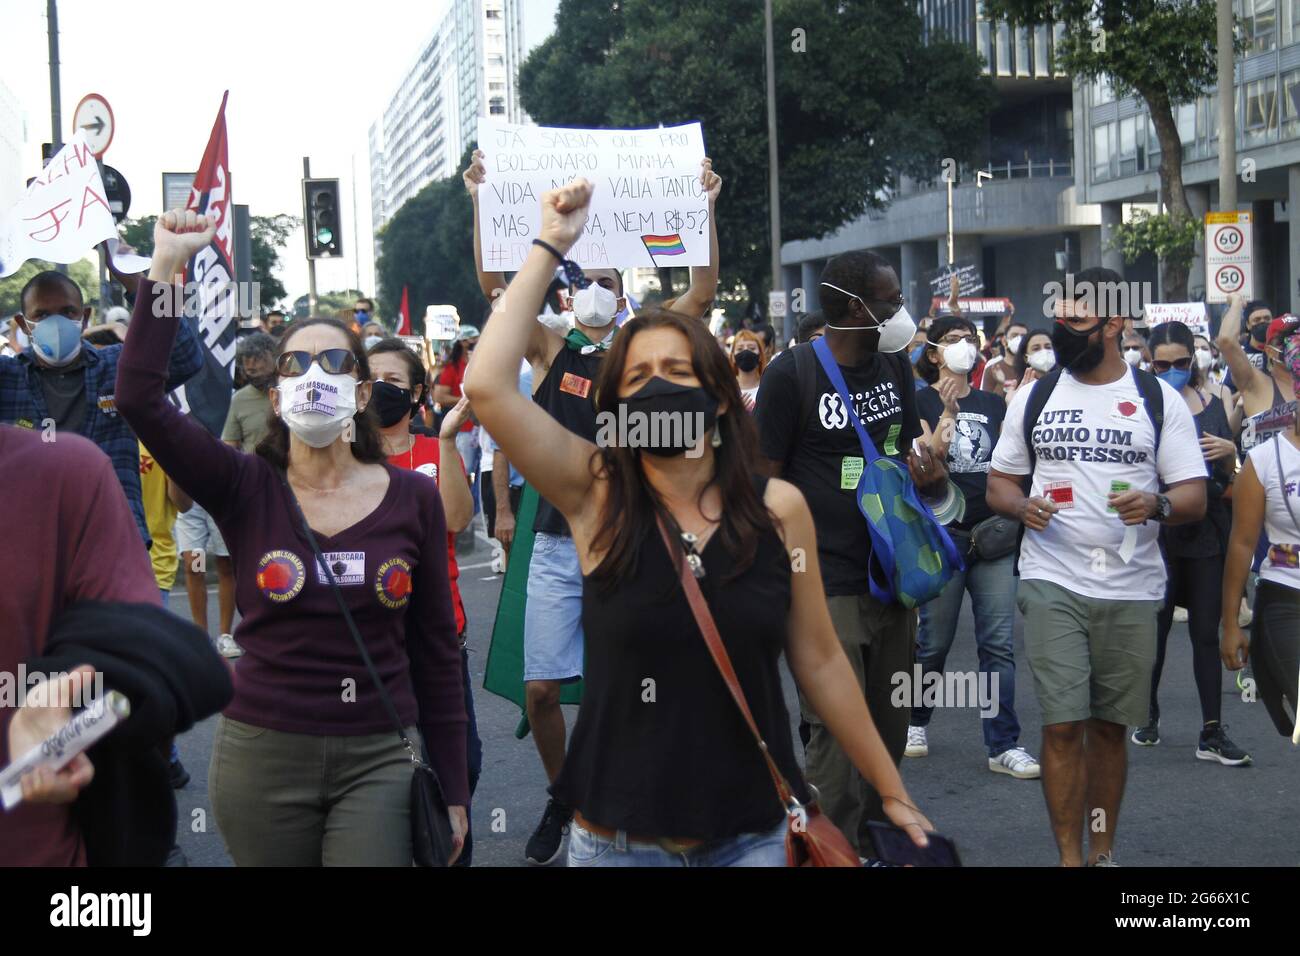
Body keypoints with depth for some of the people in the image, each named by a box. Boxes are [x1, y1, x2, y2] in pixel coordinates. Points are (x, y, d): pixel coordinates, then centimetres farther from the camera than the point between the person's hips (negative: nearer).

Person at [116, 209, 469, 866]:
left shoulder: (414, 498, 0)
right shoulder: (246, 490, -1)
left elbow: (436, 649, 4)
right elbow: (138, 397, -14)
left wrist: (453, 791, 4)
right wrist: (165, 268, -15)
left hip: (377, 760, 0)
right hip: (262, 755, 1)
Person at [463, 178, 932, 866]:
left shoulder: (778, 509, -4)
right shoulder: (596, 495, -6)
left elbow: (819, 661, 5)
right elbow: (487, 385, -17)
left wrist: (893, 793, 9)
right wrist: (550, 246, -10)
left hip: (752, 835, 1)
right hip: (617, 840, 0)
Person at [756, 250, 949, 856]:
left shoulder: (894, 364, 10)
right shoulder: (792, 373, -10)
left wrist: (931, 475, -2)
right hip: (827, 586, -6)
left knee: (889, 725, 12)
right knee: (837, 731, -7)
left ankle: (873, 830, 28)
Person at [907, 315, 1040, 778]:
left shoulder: (993, 404, 15)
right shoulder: (923, 401, 1)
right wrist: (948, 412, -21)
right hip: (943, 532, -3)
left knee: (998, 644, -1)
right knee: (934, 641, 5)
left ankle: (1004, 744, 1)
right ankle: (916, 721, 27)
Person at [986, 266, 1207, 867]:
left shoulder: (1159, 400, 3)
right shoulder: (1033, 397, 8)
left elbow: (1194, 497, 1)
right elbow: (998, 482, 13)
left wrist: (1156, 505, -21)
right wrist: (1022, 507, -9)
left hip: (1131, 590, 0)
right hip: (1052, 582, 0)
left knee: (1111, 726, 9)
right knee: (1064, 724, -6)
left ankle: (1102, 850, 22)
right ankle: (1069, 856, 4)